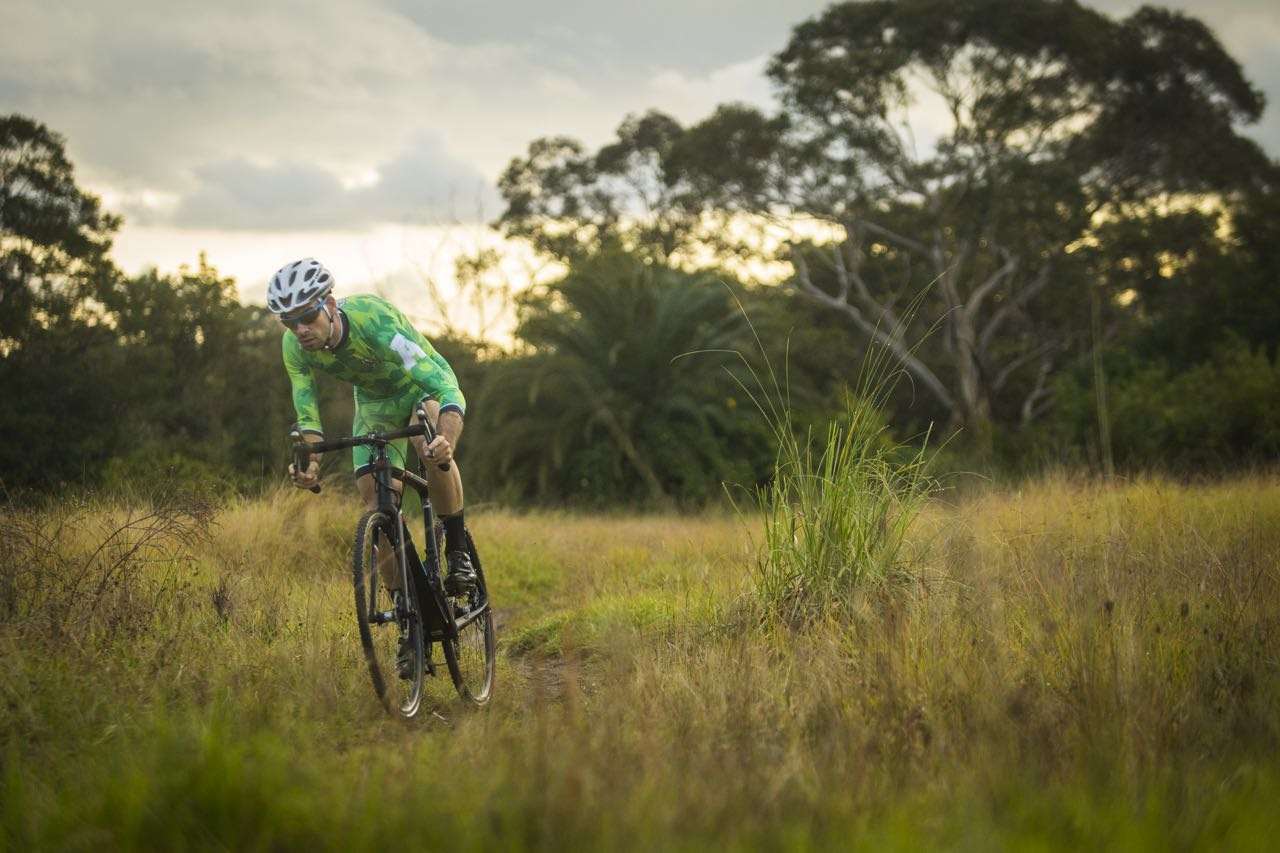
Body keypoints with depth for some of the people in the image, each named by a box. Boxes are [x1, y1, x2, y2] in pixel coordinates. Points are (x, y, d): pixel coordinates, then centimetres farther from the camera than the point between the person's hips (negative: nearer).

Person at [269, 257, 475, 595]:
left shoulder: (374, 319, -40)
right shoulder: (295, 346, -24)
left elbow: (448, 389, -47)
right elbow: (307, 416, -19)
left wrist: (447, 441, -65)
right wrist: (309, 464, -40)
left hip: (423, 387, -4)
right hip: (373, 403, 4)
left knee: (432, 447, -37)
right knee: (378, 509, -9)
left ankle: (457, 550, -17)